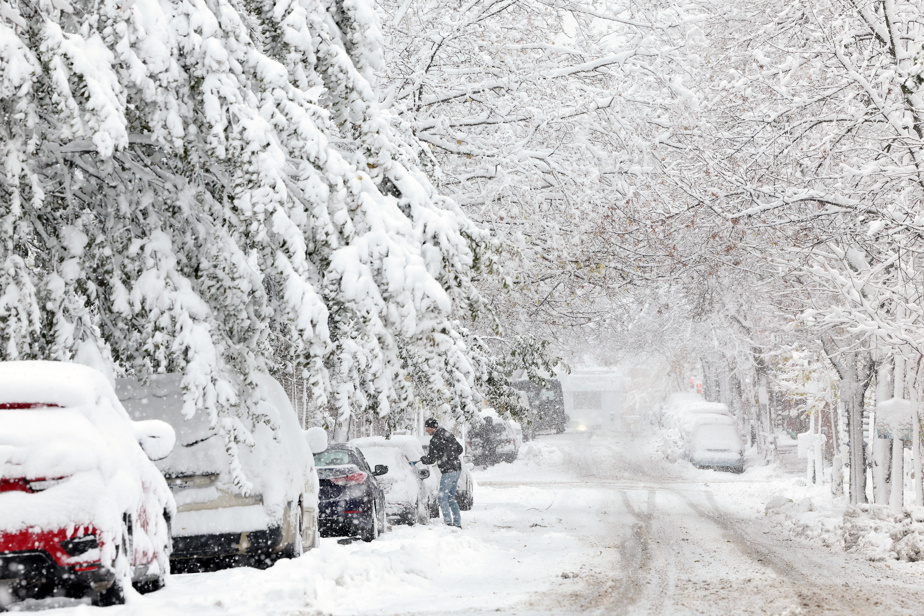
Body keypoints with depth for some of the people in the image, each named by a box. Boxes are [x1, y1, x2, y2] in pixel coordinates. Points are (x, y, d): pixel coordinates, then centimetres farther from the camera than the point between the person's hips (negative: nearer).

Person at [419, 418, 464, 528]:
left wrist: (422, 459, 10)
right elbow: (459, 449, 20)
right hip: (457, 469, 9)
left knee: (442, 497, -4)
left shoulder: (435, 440, -14)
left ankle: (448, 522, -9)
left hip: (448, 471, -9)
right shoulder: (448, 435, 12)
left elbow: (431, 459, -9)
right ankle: (457, 523, 12)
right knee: (451, 497, 14)